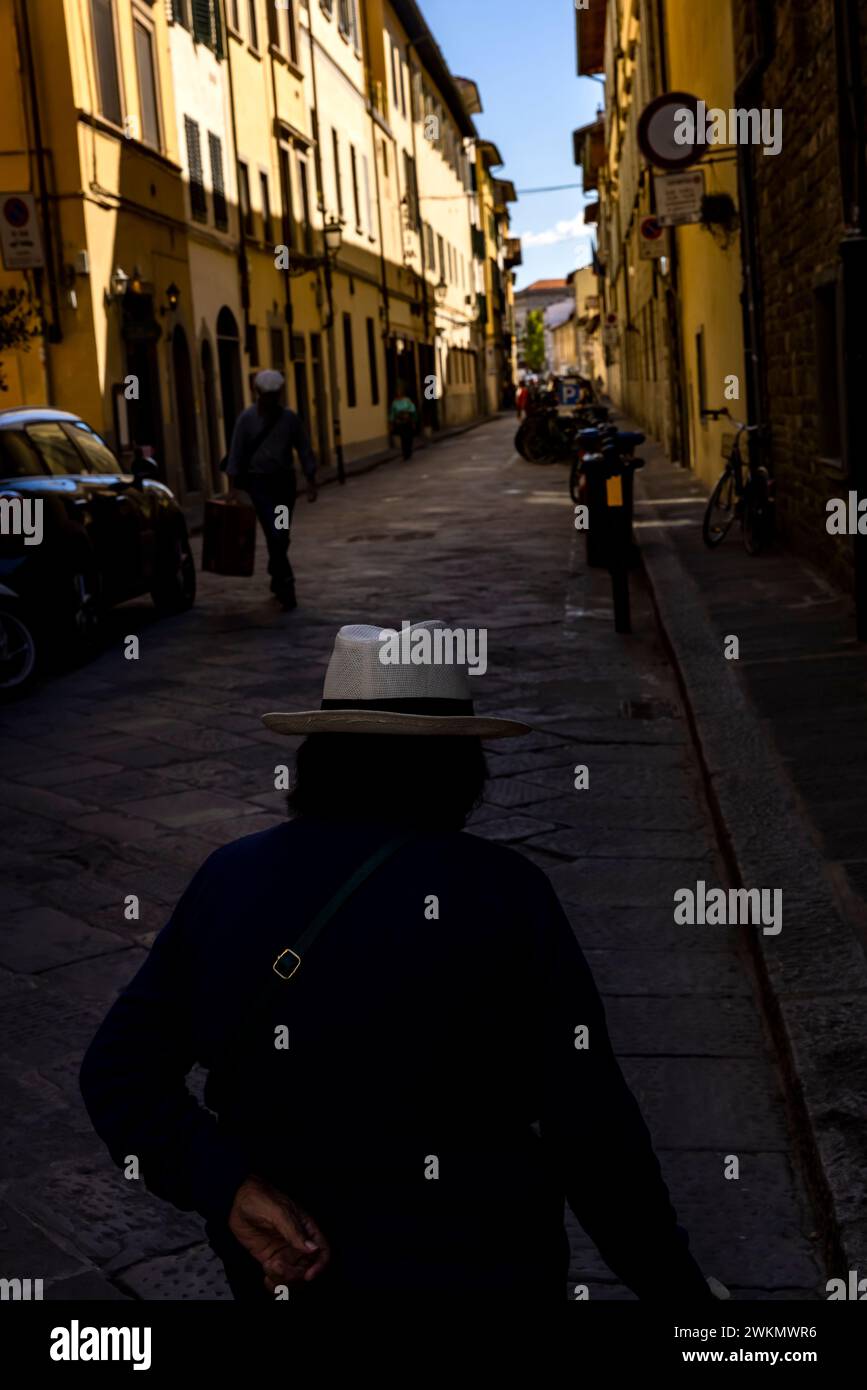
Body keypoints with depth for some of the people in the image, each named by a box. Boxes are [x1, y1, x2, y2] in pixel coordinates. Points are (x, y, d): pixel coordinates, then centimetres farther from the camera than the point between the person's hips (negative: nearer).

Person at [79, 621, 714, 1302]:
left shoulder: (228, 880, -8)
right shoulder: (502, 895, -20)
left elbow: (117, 1073, -8)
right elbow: (594, 1136, -18)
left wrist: (228, 1189, -17)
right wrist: (678, 1286, -7)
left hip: (281, 1268, 3)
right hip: (470, 1269, -3)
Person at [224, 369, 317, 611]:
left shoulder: (290, 418, 4)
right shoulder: (247, 418, -4)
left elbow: (304, 450, 7)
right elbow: (236, 455, -3)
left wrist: (311, 482, 1)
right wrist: (233, 487, -7)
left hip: (285, 481, 3)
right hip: (259, 483, -3)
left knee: (281, 536, 10)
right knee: (274, 535, -13)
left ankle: (277, 581, 27)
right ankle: (285, 584, -12)